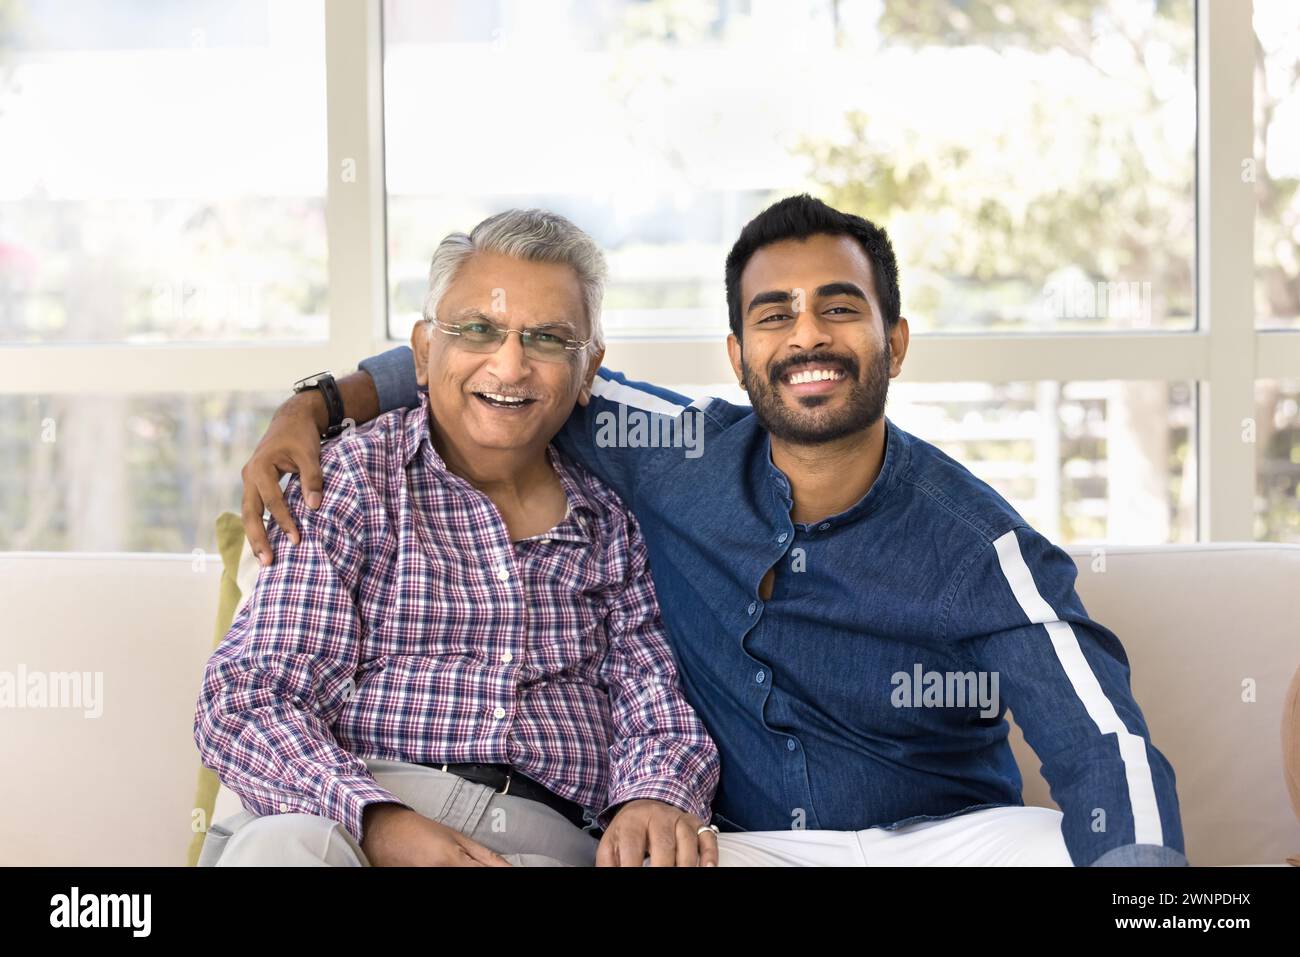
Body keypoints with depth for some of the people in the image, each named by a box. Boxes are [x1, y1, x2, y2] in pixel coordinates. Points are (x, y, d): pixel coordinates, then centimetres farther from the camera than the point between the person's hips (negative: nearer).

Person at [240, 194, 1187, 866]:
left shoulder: (978, 545, -7)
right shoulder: (684, 462, 0)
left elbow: (1108, 749, -17)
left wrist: (1135, 855, -38)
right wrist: (319, 407, -3)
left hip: (948, 833, -1)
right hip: (740, 842, 1)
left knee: (1092, 839, -33)